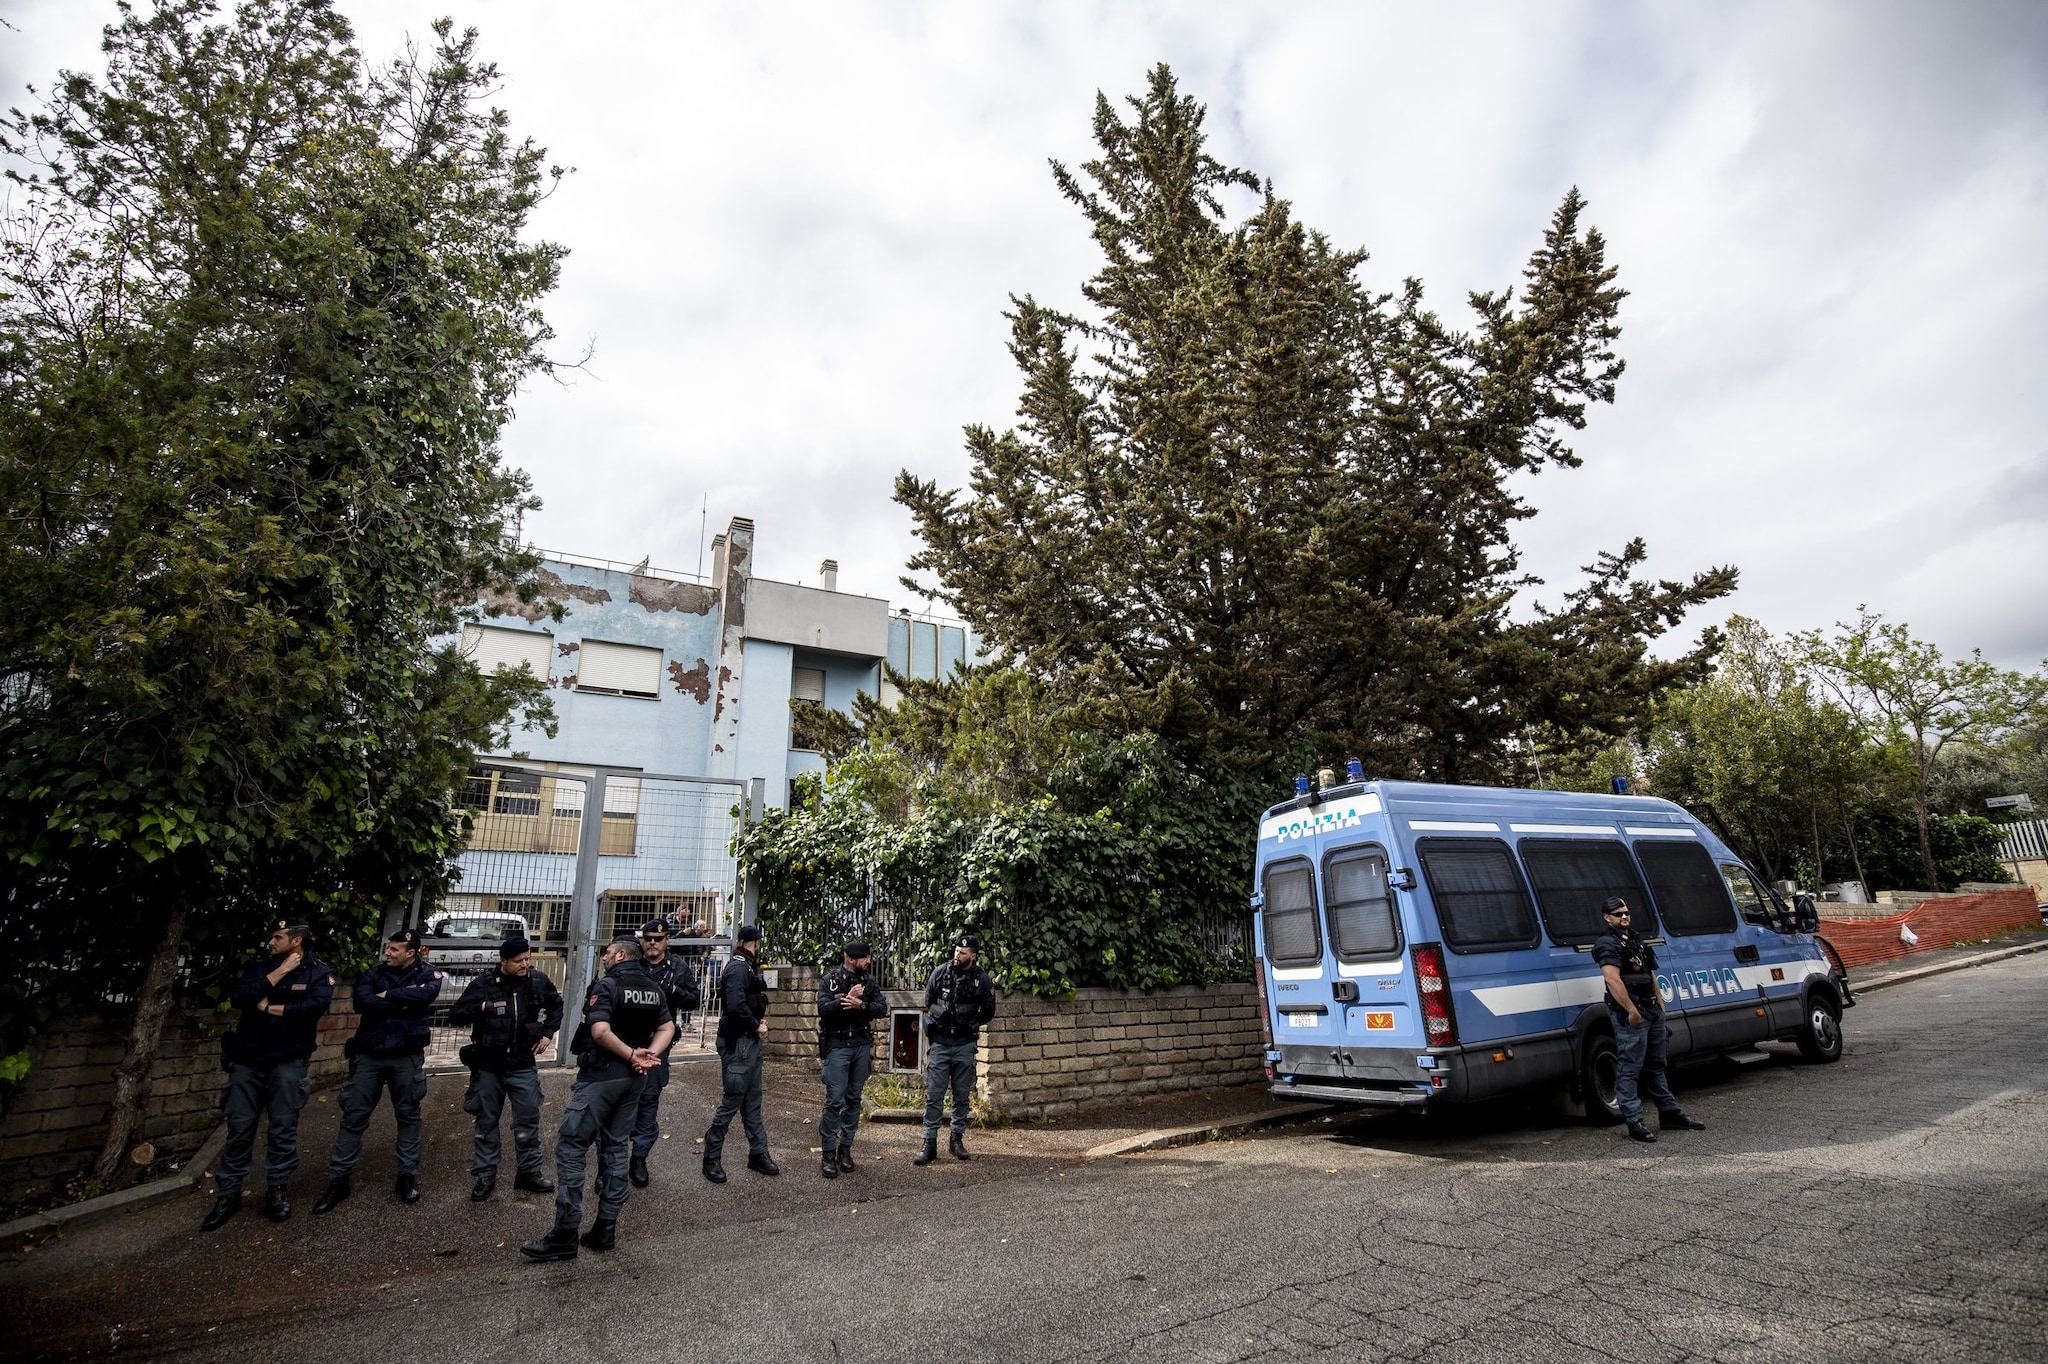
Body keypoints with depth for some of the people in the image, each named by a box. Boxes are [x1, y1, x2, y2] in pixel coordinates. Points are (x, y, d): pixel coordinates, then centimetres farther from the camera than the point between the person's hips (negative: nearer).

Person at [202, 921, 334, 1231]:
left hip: (288, 1060, -2)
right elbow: (237, 997, -10)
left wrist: (269, 1008, -12)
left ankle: (276, 1191, 16)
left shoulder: (318, 971, -4)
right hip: (248, 1058, 2)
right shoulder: (260, 966, 5)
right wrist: (279, 972, -15)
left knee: (283, 1128, 3)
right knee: (240, 1127, 5)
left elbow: (316, 1004, -20)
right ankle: (228, 1195, 17)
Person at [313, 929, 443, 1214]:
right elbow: (363, 1003, -15)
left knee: (408, 1115, 7)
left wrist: (388, 995, -15)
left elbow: (425, 994, -23)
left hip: (407, 1057, -1)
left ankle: (408, 1175, 18)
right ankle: (338, 1180, 17)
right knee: (354, 1117, 4)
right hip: (370, 1055, 1)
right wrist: (404, 1001, -16)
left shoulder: (427, 975, -1)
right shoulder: (373, 974, 3)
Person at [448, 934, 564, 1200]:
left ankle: (528, 1172, 19)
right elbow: (455, 1015, -8)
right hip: (488, 1064, -1)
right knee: (487, 1120, 10)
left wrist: (548, 1033, 5)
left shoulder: (539, 981, -3)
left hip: (522, 1064, 1)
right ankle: (485, 1175, 25)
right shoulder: (483, 985, -10)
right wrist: (480, 1007, -24)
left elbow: (556, 1005, 15)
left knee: (529, 1118, 5)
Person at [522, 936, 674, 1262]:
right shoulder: (654, 989, 8)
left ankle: (565, 1235, 1)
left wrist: (631, 1054, -14)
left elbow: (601, 1032, -23)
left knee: (570, 1147, 0)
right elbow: (667, 1028, 3)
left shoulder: (606, 985, -13)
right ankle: (606, 1228, 18)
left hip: (600, 1075, -7)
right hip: (634, 1078, 7)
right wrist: (645, 1056, -7)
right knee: (616, 1147, 14)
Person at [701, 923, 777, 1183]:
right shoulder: (738, 967, -17)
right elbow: (736, 1006, -28)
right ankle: (711, 1158, 12)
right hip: (737, 1043, -10)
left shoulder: (748, 967, 11)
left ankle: (758, 1154, 23)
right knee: (731, 1102, -1)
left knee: (752, 1101, 15)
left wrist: (761, 1021, -1)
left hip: (750, 1042, 10)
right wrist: (757, 1026, -15)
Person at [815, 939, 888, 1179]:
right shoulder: (830, 980, -5)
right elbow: (823, 1009, -16)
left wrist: (861, 1005, -19)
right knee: (834, 1100, -6)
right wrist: (846, 1000, -23)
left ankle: (845, 1148, 20)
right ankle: (828, 1154, 3)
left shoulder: (869, 981, 6)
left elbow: (882, 1007, -4)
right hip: (837, 1045, -4)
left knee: (854, 1099, 9)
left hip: (862, 1045, 4)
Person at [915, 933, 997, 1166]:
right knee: (934, 1095, -1)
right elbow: (927, 1005, 6)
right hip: (939, 1044, 0)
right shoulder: (941, 972, -4)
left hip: (965, 1046, 1)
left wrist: (968, 1023, 1)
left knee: (962, 1095, 10)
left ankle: (957, 1139, 23)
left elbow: (988, 1012, 8)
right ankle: (930, 1144, 6)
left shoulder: (982, 980, -4)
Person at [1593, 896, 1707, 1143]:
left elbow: (1650, 974, 25)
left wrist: (1659, 1002, 15)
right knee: (1630, 1069, -6)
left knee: (1655, 1065, 18)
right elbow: (1612, 979, -22)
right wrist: (1631, 1010, -25)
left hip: (1652, 1010, 10)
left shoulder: (1636, 941, 19)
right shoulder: (1608, 944, -12)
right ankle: (1634, 1122, -4)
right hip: (1630, 1014, -9)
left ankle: (1669, 1113, 28)